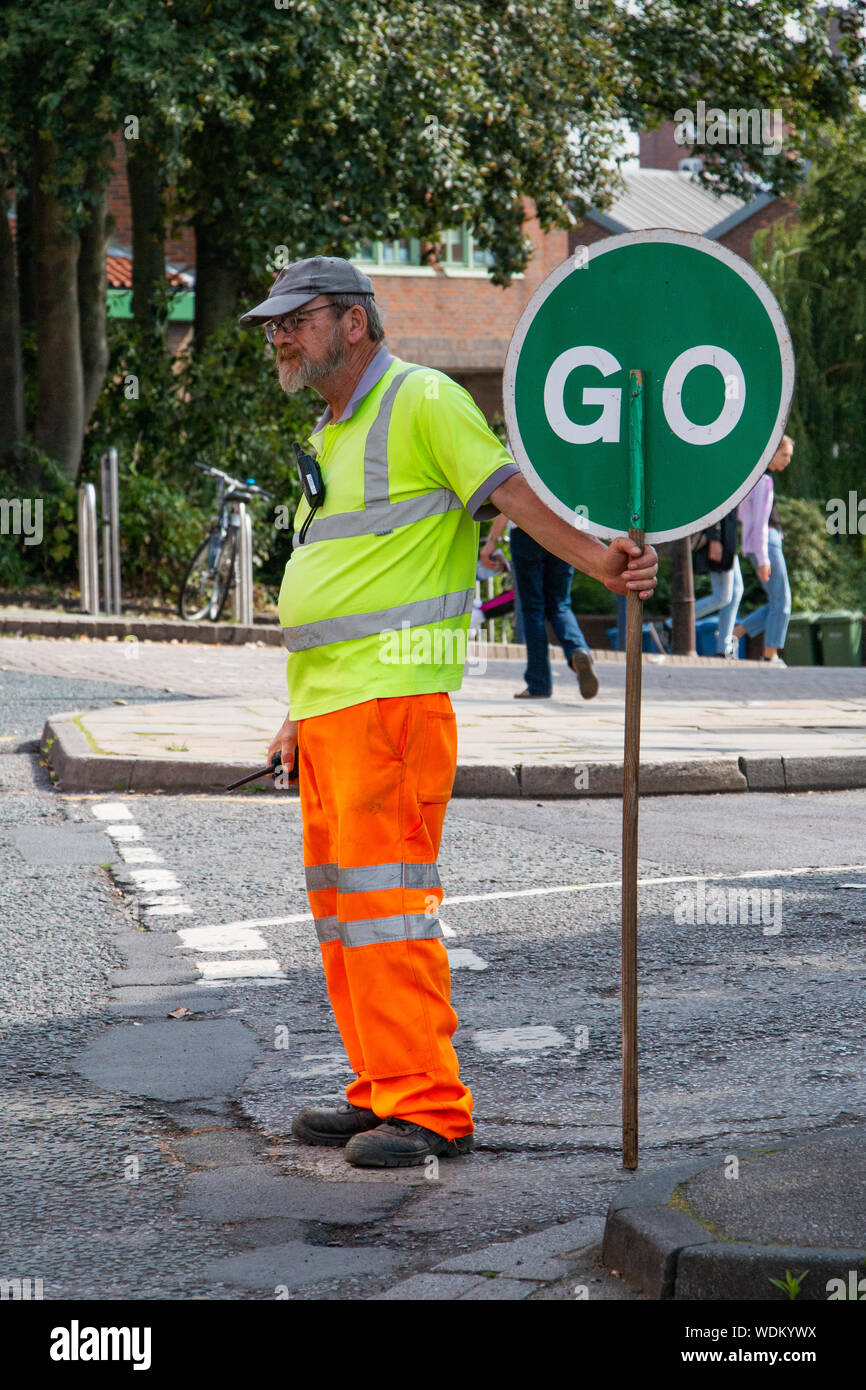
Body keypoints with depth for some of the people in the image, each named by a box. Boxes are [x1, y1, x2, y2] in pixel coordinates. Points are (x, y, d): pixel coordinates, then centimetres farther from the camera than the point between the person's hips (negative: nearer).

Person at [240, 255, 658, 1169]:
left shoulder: (424, 402, -5)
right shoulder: (331, 434, 22)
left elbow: (511, 492, -16)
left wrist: (599, 560, -31)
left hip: (391, 695, -9)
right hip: (329, 702, 10)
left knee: (384, 896, -11)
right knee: (339, 902, 10)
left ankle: (428, 1108, -7)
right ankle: (383, 1093, 17)